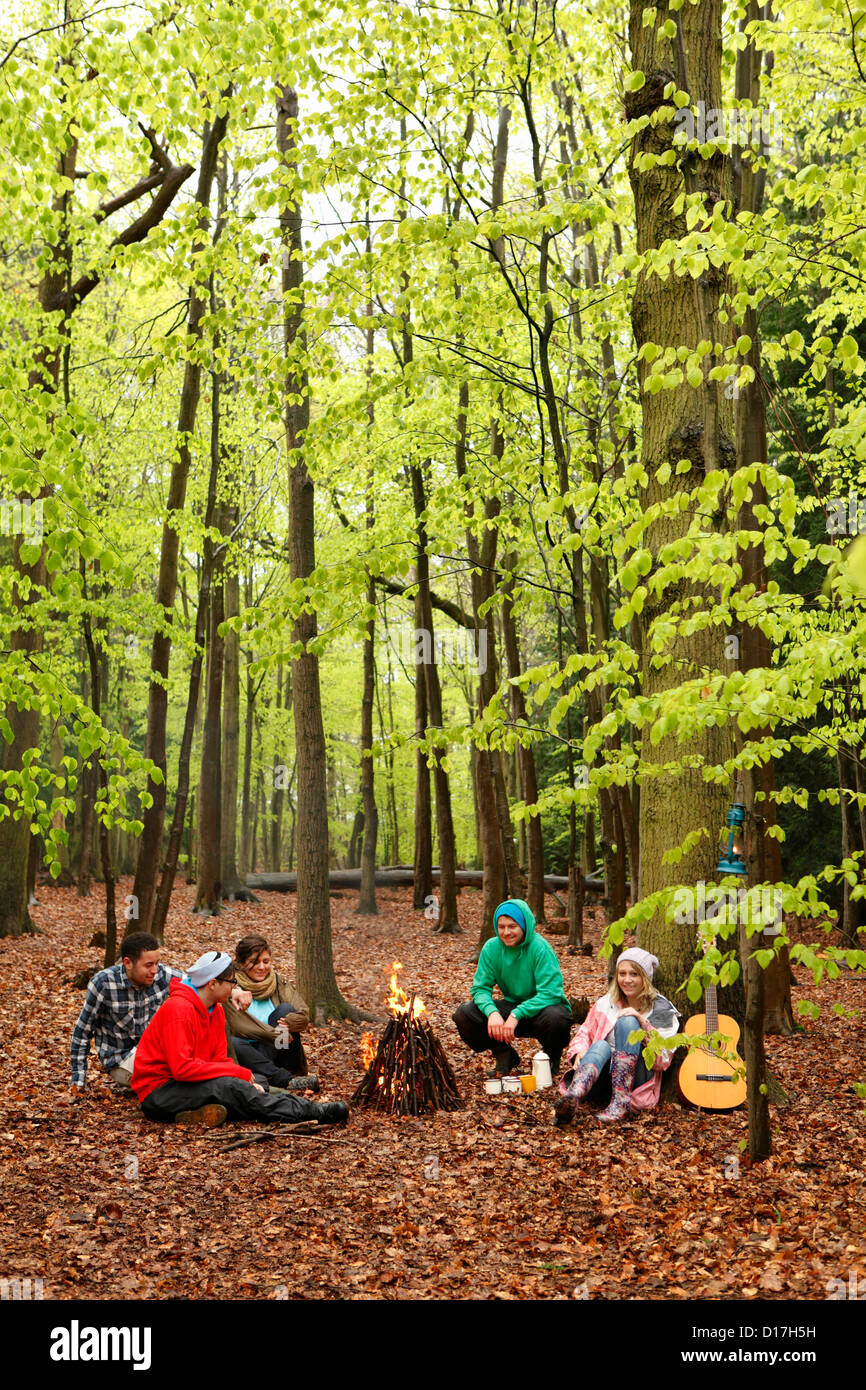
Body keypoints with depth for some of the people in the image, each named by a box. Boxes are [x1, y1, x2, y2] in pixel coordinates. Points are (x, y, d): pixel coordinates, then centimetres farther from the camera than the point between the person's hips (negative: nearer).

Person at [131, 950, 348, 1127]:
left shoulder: (215, 1010, 8)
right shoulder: (179, 1010, -20)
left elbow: (219, 1059, 8)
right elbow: (182, 1067, -28)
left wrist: (247, 1079, -13)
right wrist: (240, 1073, -24)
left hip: (185, 1083, 9)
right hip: (157, 1092, -9)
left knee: (256, 1086, -7)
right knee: (227, 1086, -29)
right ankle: (314, 1113, -30)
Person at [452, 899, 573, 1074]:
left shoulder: (540, 947, -19)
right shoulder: (491, 948, -6)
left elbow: (550, 993, -25)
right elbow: (481, 988, -6)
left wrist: (517, 1015, -35)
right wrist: (492, 1012, -28)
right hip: (512, 1006, 4)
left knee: (554, 1018, -39)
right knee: (464, 1014, -18)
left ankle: (552, 1059, -3)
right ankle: (503, 1054, 6)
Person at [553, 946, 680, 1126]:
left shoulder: (661, 1010, 6)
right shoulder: (606, 1003, 17)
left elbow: (663, 1060, -3)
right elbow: (584, 1033, 18)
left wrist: (642, 1023, -16)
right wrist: (580, 1051, -6)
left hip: (634, 1081, -2)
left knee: (628, 1021, -22)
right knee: (601, 1046, -31)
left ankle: (621, 1101, -40)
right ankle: (572, 1097, -66)